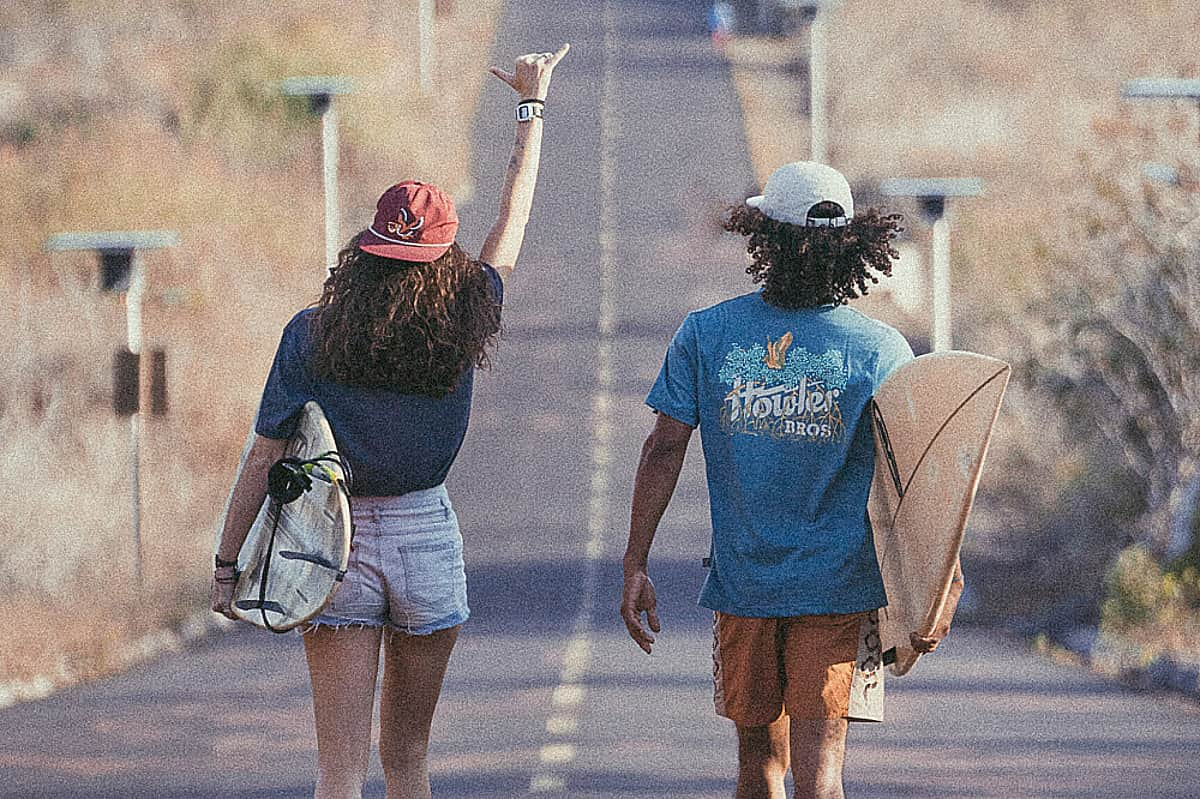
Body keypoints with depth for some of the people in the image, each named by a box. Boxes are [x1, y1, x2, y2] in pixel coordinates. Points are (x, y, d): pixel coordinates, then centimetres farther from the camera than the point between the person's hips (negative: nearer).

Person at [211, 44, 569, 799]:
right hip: (428, 539, 1)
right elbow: (513, 221, 8)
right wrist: (532, 104, 20)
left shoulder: (310, 338, -9)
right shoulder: (462, 324, -5)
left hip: (336, 543, -1)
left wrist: (227, 564, 0)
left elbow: (263, 461, -9)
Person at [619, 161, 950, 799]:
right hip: (838, 585, -1)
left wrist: (635, 567, 2)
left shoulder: (705, 334, -2)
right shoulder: (882, 351, -5)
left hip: (741, 581, 1)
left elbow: (664, 450, -4)